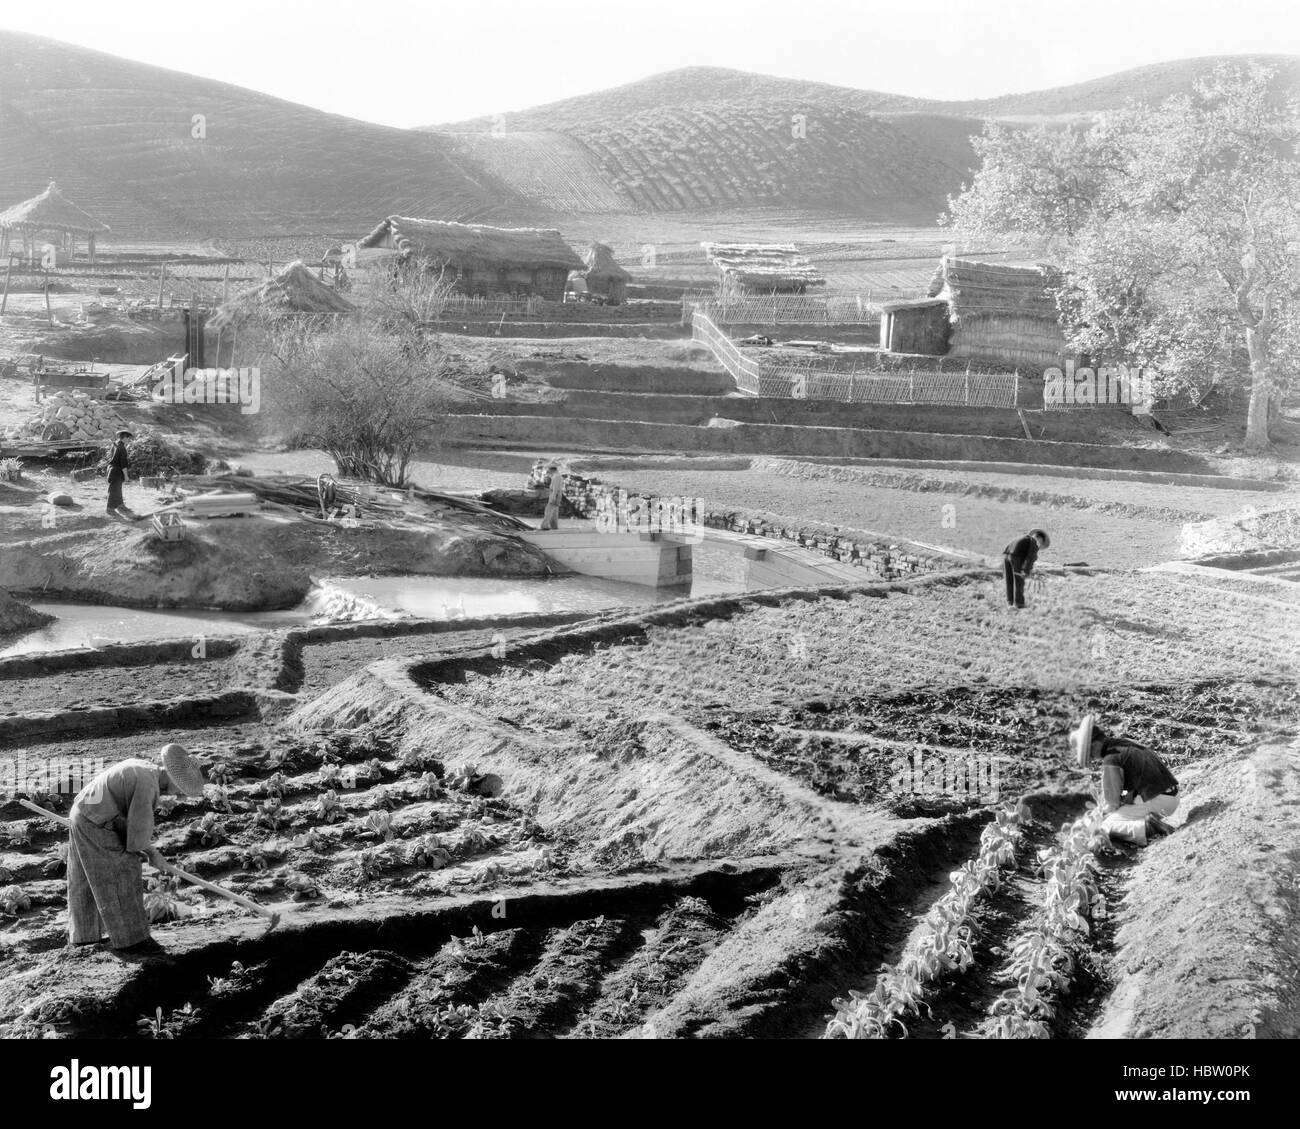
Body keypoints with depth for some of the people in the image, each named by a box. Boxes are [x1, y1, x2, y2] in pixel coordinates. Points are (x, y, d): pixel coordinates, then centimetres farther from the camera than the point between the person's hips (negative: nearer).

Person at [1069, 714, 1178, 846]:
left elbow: (1111, 803, -8)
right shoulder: (1126, 743, 15)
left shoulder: (1110, 761, -14)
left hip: (1154, 801, -9)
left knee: (1107, 827, -2)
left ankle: (1148, 827, -17)